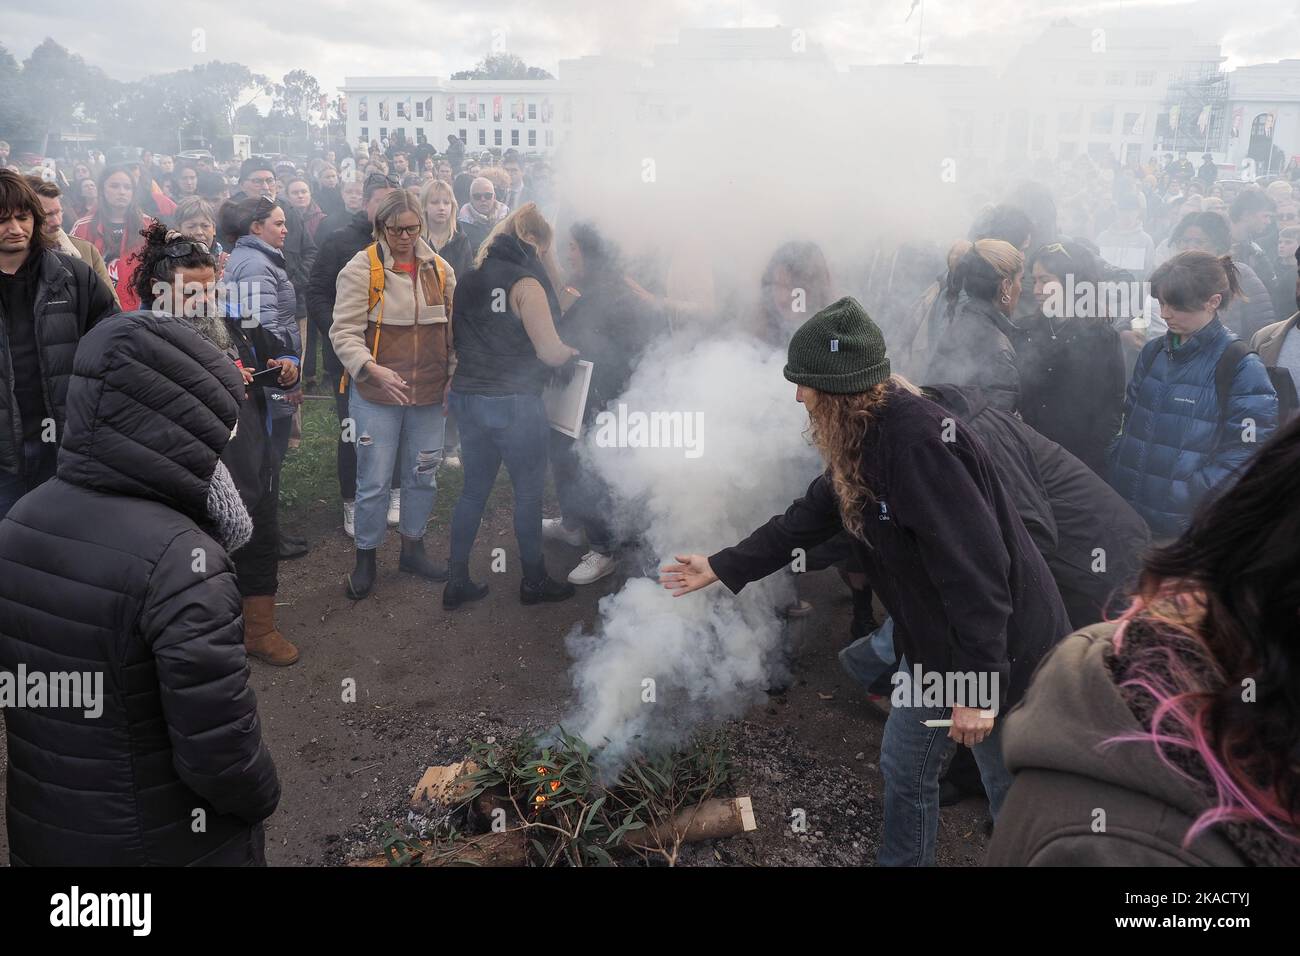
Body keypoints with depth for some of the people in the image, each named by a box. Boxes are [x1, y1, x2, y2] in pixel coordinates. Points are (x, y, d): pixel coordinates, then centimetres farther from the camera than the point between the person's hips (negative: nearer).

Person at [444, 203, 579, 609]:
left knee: (474, 490, 16)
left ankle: (457, 582, 20)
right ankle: (533, 581, 21)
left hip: (467, 396, 7)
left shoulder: (472, 277, 9)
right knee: (529, 491, 9)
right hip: (514, 403, -7)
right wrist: (572, 351, 3)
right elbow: (550, 352, -16)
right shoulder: (526, 282, -13)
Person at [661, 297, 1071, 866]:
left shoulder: (917, 441, -29)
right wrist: (722, 568, 17)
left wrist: (978, 684, -26)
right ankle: (901, 859, 42)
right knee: (904, 768, 21)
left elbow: (976, 567, -31)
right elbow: (811, 515, 14)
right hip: (936, 646, 9)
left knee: (1013, 795, 10)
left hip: (1000, 651, -9)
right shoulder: (866, 440, 3)